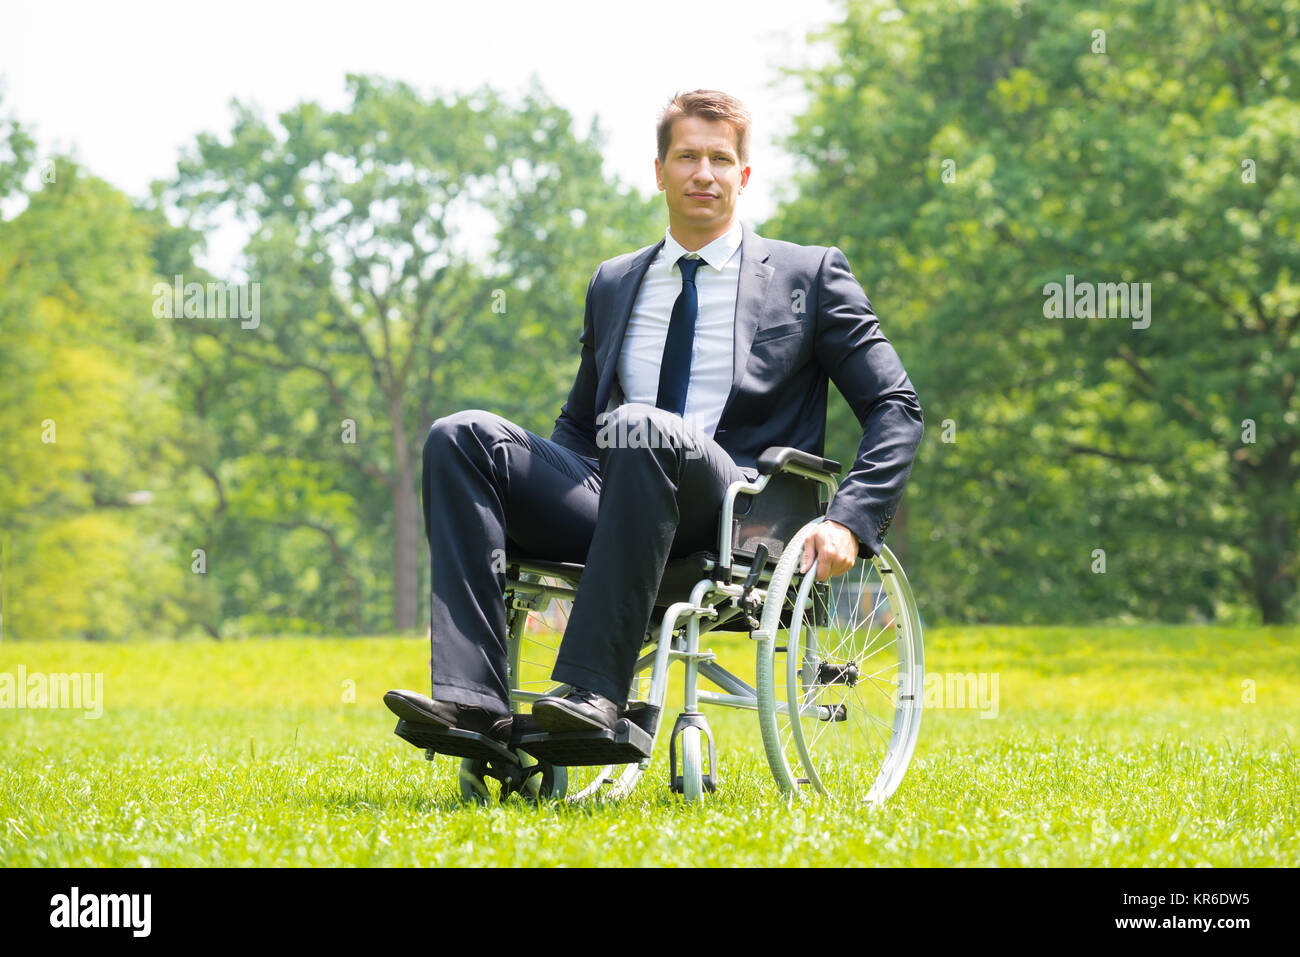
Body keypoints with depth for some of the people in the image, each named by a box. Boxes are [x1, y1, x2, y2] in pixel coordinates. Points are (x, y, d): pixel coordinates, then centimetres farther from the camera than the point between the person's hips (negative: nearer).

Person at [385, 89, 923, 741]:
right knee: (461, 435, -18)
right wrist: (527, 499, 12)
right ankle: (472, 699, -31)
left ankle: (595, 690, -40)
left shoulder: (809, 275, 12)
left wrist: (848, 521, -9)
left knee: (638, 426, -36)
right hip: (610, 501, 5)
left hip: (738, 512, -5)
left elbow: (896, 408, 7)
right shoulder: (614, 284, 25)